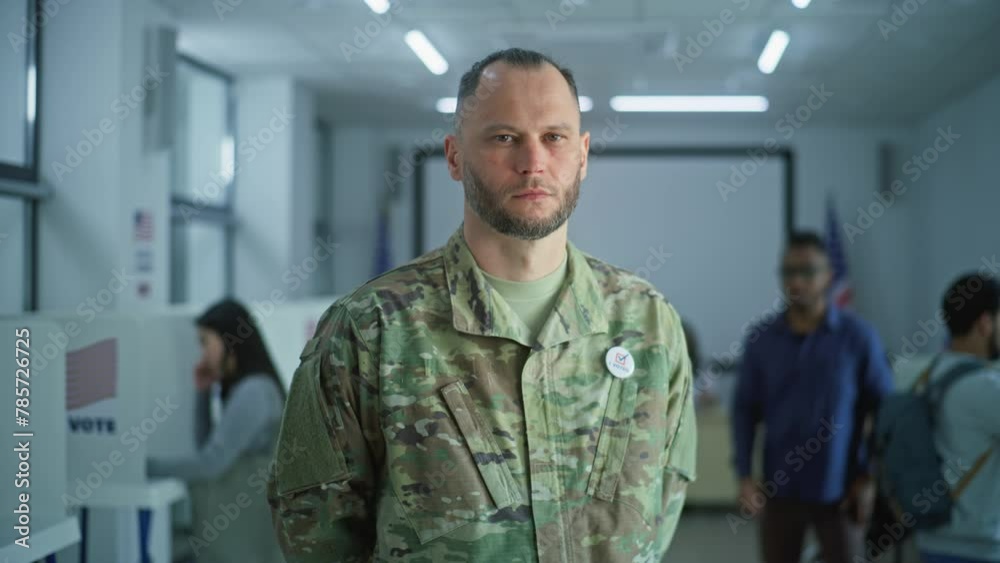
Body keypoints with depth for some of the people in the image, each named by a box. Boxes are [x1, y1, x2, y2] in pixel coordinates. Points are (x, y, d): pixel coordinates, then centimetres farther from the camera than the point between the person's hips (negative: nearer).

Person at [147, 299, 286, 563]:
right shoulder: (241, 389, 15)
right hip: (230, 532, 10)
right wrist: (203, 392, 9)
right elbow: (206, 447, 19)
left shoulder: (253, 392, -16)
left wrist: (146, 467, -12)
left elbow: (211, 463, -20)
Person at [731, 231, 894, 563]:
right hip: (778, 488, 2)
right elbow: (745, 409, 5)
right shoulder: (761, 339, 1)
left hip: (839, 490, -2)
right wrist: (744, 475, -4)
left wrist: (870, 477, -6)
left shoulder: (858, 337, -5)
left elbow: (885, 409, -1)